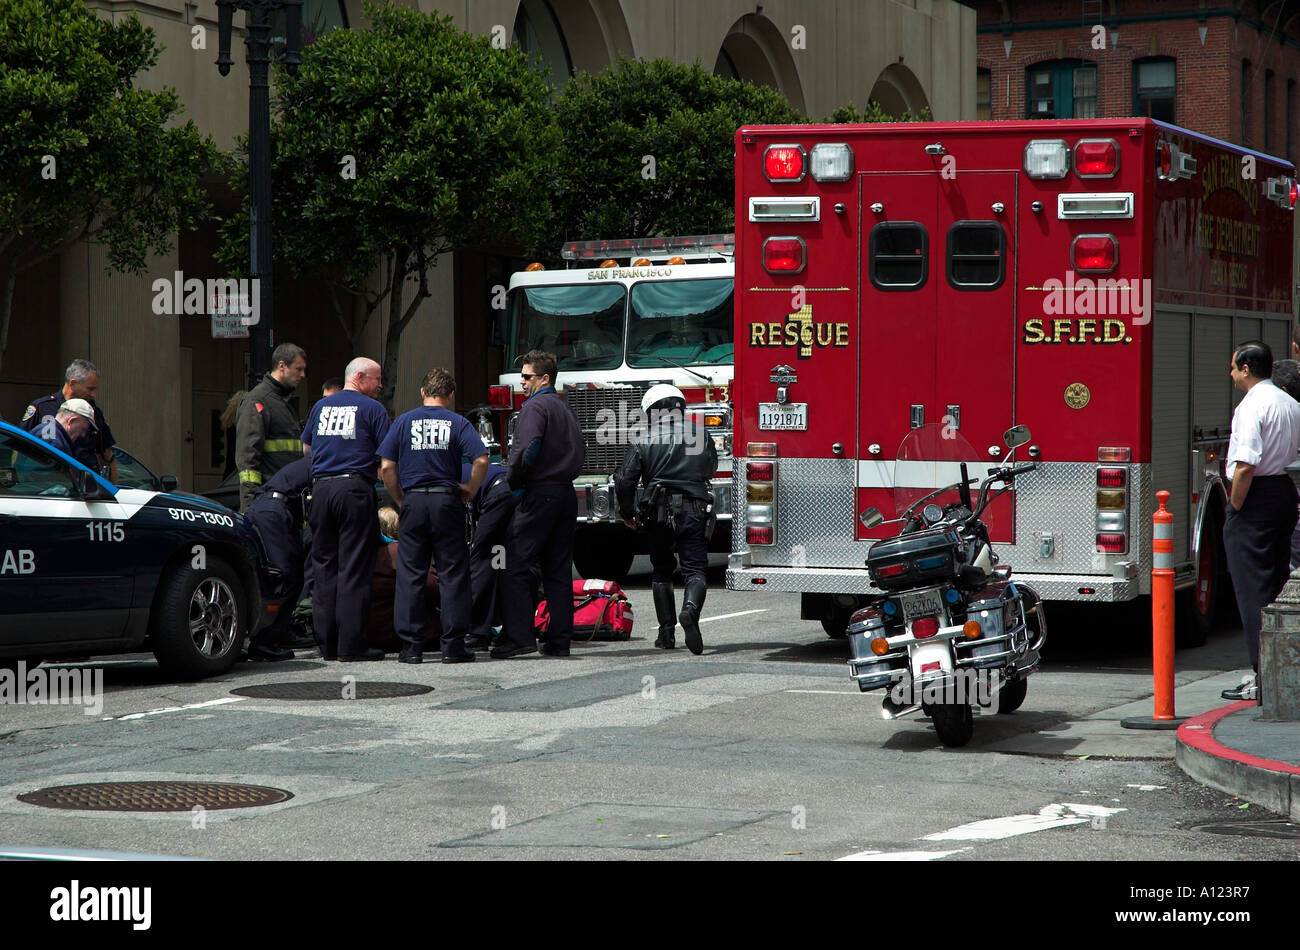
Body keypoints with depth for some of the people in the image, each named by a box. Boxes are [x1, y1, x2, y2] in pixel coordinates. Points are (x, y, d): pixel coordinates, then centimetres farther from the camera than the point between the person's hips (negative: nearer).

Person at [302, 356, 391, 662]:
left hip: (320, 488, 5)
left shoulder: (321, 406, 16)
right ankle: (350, 645, -7)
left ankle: (326, 644, 9)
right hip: (355, 488, -5)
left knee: (323, 567, 9)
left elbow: (305, 448, 26)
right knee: (354, 569, -4)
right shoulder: (372, 409, 0)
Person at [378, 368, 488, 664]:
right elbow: (482, 460, -11)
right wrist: (469, 490, 2)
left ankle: (411, 646, 3)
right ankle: (453, 645, 2)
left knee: (410, 575, 5)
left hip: (413, 502, 1)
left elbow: (386, 466, 0)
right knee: (452, 574, 3)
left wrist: (400, 498, 10)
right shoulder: (458, 423, 2)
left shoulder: (404, 421, 6)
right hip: (447, 501, -1)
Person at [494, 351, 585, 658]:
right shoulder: (566, 410, 19)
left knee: (516, 567, -8)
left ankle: (518, 636, -14)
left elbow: (527, 449, -21)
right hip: (566, 493, 9)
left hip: (539, 493, -9)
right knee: (559, 570, 9)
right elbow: (580, 452, 23)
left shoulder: (535, 406, -8)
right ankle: (559, 641, 7)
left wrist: (513, 481, -10)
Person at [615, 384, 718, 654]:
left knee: (661, 572, 16)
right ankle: (691, 608, -32)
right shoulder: (701, 434, 8)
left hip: (660, 513, 0)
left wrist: (627, 514, 12)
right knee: (695, 569, -2)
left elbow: (625, 481, -2)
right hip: (695, 511, 0)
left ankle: (667, 631, 13)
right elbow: (711, 469, 23)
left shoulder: (645, 440, 2)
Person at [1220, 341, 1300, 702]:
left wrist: (1235, 507, -14)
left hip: (1255, 497, -9)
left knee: (1253, 590, -5)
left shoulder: (1252, 405, -16)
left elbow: (1246, 466, -23)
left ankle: (1263, 679, -6)